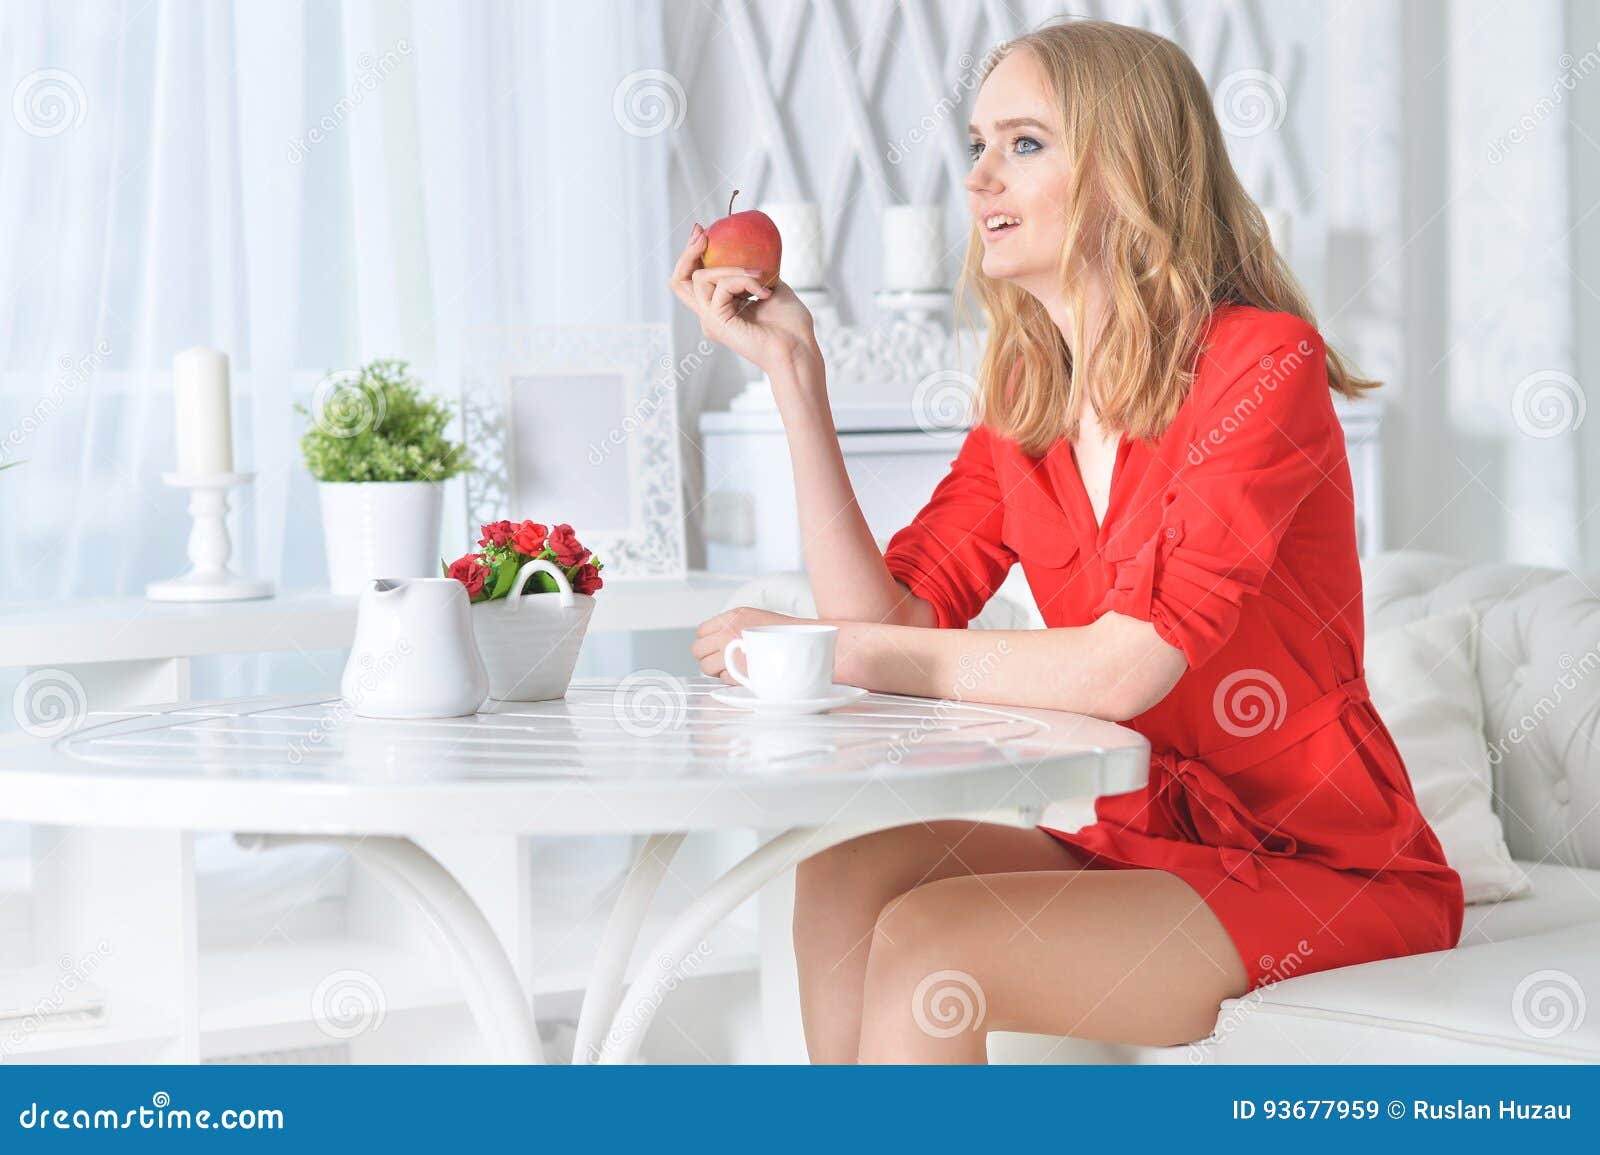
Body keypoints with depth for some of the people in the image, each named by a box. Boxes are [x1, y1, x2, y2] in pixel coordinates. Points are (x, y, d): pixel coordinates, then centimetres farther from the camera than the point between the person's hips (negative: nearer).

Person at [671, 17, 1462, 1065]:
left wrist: (825, 652, -18)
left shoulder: (1262, 364, -14)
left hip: (1328, 873, -7)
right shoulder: (1025, 403, 8)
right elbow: (893, 619, -4)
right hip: (1140, 845, 7)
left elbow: (1129, 664, -24)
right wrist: (793, 368, -6)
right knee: (845, 879, -15)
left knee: (926, 946, -22)